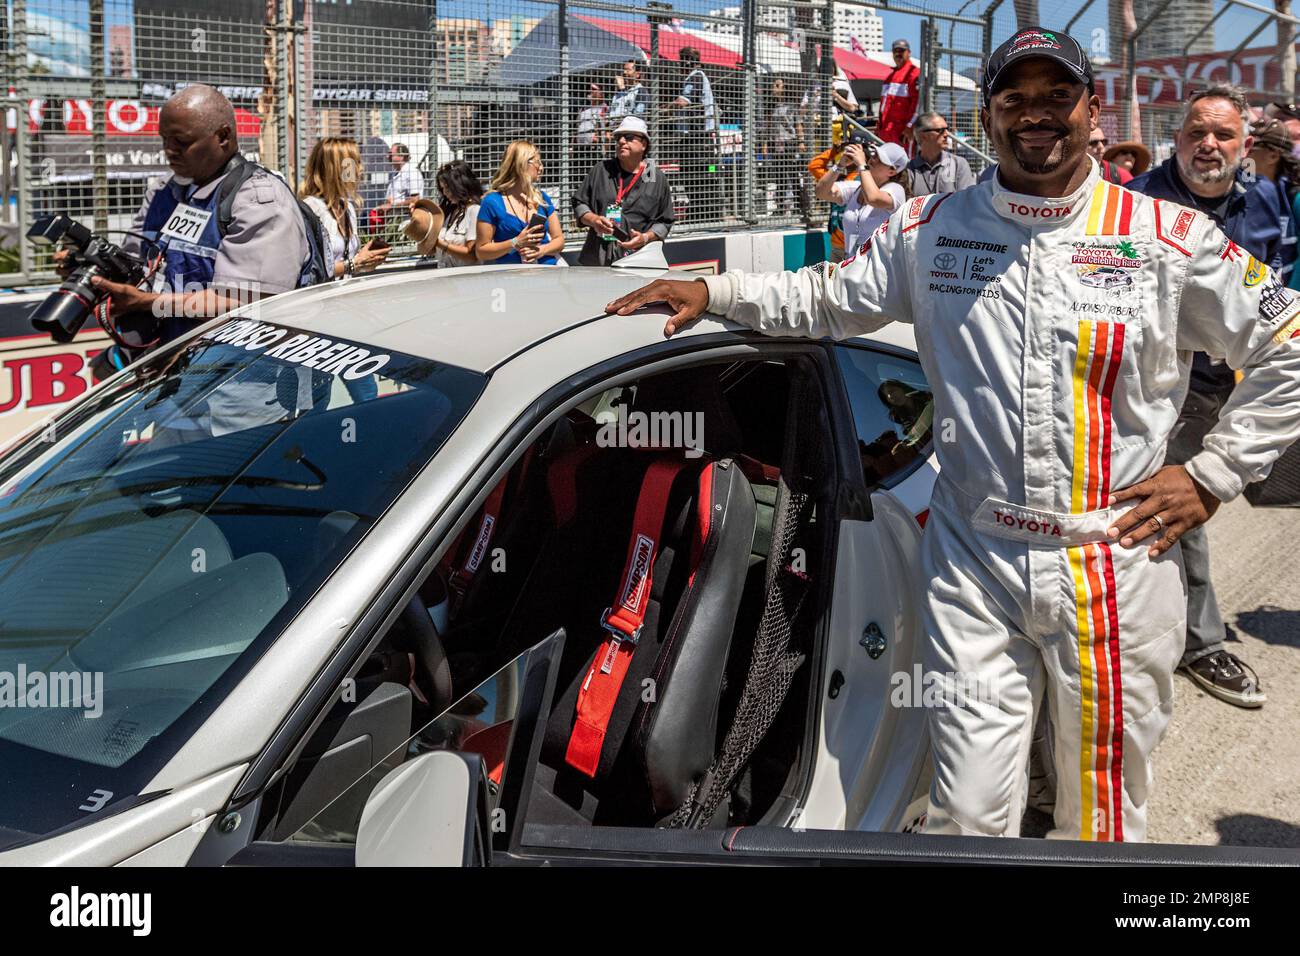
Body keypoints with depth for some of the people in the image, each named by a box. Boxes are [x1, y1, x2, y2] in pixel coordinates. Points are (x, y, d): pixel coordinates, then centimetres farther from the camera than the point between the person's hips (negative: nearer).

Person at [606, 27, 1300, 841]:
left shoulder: (1172, 238, -1)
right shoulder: (931, 229, 6)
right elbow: (826, 301, 16)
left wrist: (1214, 475, 0)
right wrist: (713, 291, 5)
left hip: (1120, 567, 0)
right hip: (974, 566, 1)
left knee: (1105, 818, 12)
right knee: (968, 814, 3)